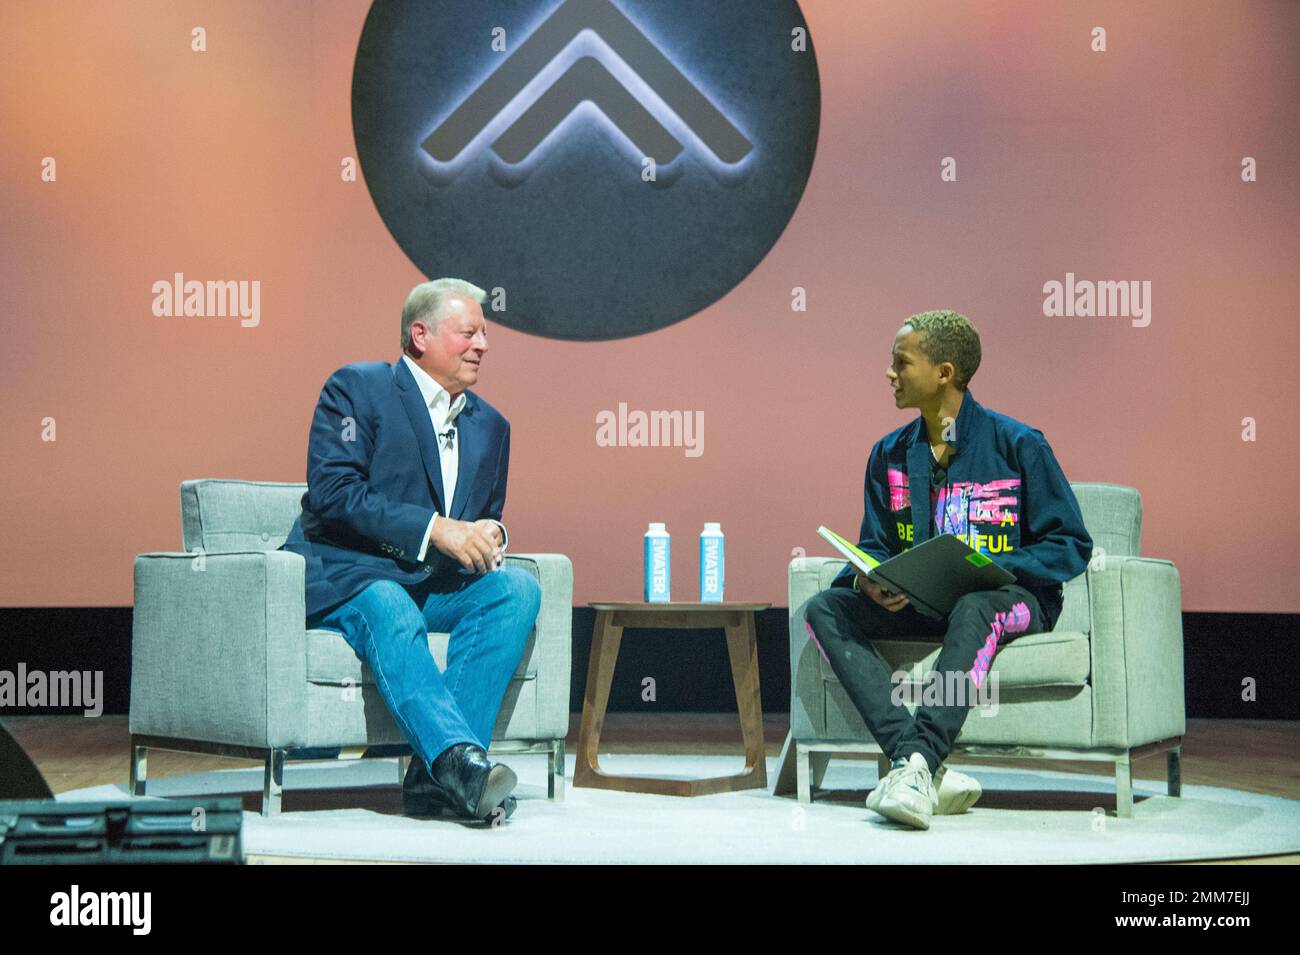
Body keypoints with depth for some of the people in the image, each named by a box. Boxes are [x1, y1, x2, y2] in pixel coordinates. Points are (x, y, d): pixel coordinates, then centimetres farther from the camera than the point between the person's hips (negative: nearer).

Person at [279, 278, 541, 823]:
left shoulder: (490, 426, 19)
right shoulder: (357, 388, -1)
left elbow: (487, 524, 24)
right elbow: (331, 491, -14)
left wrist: (488, 538, -4)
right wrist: (436, 529, -21)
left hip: (435, 586, 6)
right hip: (342, 576, -5)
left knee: (518, 588, -23)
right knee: (390, 610, -38)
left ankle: (435, 775, -33)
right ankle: (460, 761, -52)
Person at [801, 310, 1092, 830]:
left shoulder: (1017, 445, -5)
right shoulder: (890, 454, 10)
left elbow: (1071, 545, -5)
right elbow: (874, 546, 15)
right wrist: (868, 580, -11)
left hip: (1012, 599, -5)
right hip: (920, 604, 5)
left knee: (974, 608, -41)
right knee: (823, 609, -21)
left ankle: (918, 764, -48)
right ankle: (923, 768, -37)